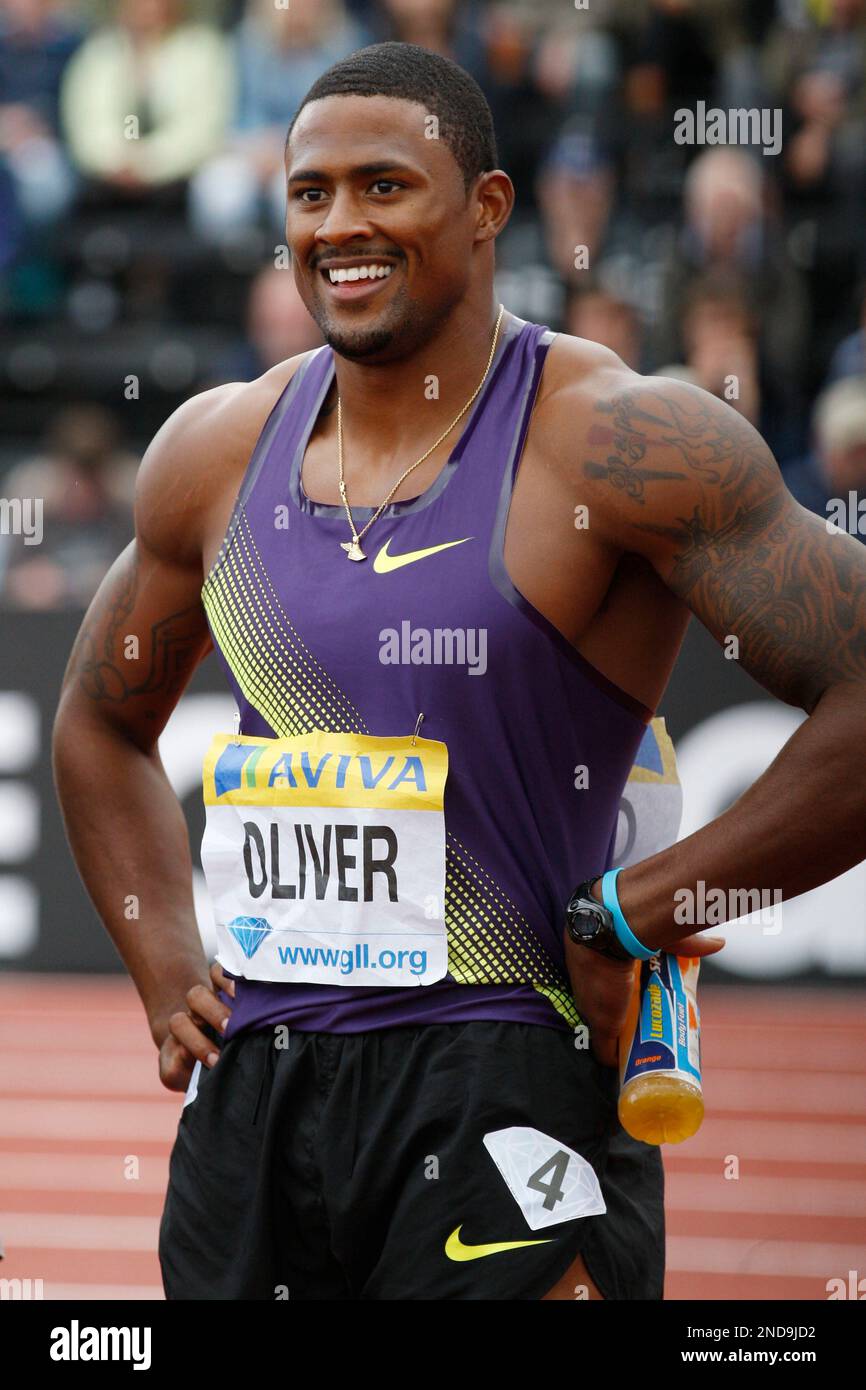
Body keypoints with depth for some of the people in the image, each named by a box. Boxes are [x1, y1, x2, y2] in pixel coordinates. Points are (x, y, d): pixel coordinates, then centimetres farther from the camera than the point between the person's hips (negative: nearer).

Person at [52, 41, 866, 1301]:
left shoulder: (616, 443, -9)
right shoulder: (217, 453, 10)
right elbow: (103, 722, 27)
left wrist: (632, 910, -12)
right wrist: (169, 981, 14)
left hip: (500, 1093, -6)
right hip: (254, 1091, 6)